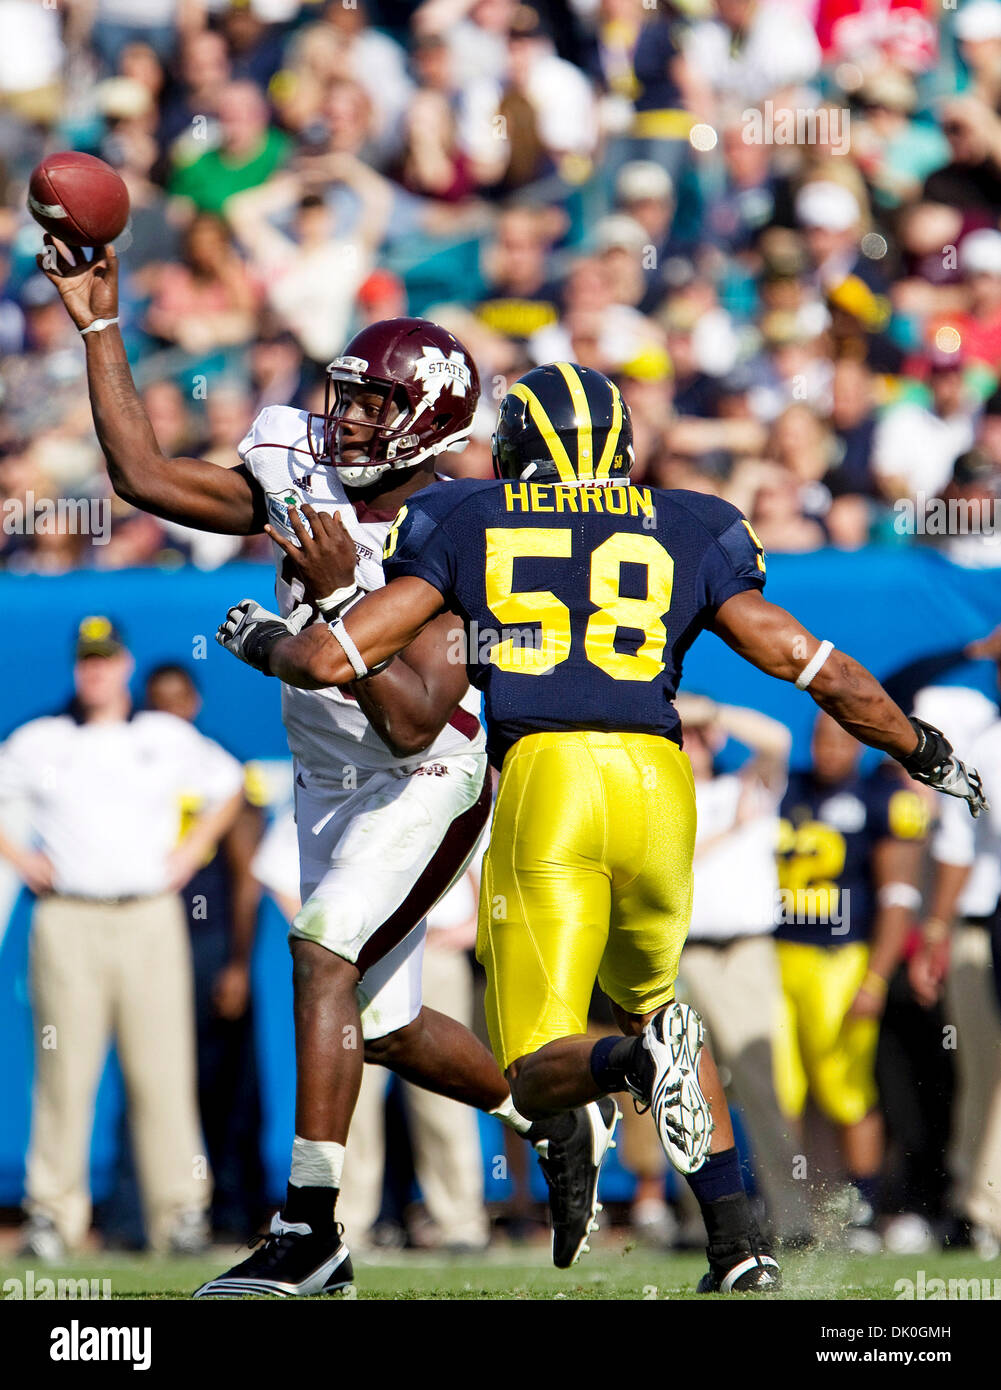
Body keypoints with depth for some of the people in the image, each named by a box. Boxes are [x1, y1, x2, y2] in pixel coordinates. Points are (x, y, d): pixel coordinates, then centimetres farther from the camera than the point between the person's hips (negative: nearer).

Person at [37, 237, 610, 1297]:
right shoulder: (302, 482, -5)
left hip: (427, 784, -8)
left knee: (322, 955, -25)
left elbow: (413, 724, -29)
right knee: (380, 1025, 14)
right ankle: (560, 1126, 38)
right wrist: (99, 329, -7)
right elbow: (143, 475, -4)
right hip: (330, 782, 8)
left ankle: (308, 1230, -23)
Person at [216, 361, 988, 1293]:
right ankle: (738, 1243, 16)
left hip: (540, 784, -3)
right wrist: (925, 754, 29)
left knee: (541, 1076, 3)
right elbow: (817, 670, 14)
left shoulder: (463, 526, 13)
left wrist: (263, 641, 31)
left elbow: (331, 660, 8)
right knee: (646, 999, 29)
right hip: (657, 780, 3)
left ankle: (638, 1060, -33)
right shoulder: (685, 535, 17)